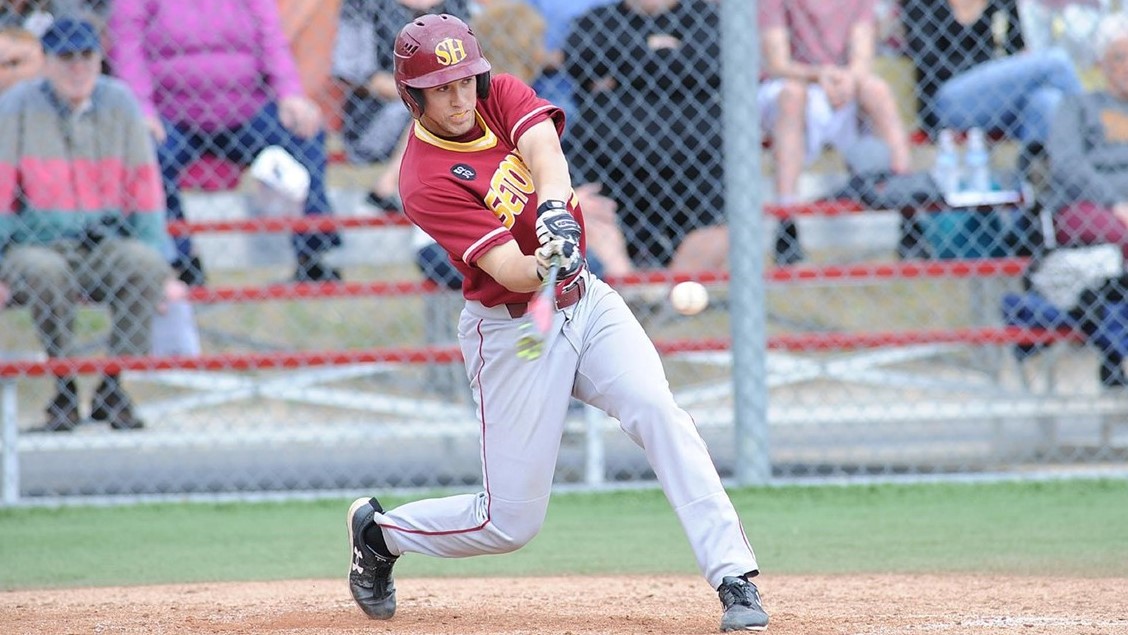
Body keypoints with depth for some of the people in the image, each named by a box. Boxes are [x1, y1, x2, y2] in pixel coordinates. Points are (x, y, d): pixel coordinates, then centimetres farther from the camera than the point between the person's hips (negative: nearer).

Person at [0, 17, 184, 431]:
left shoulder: (120, 105, 2)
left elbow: (146, 191, 5)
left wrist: (162, 272, 0)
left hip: (106, 245, 2)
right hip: (36, 244, -2)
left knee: (146, 264, -30)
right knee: (46, 271, -37)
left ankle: (111, 389, -16)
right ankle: (65, 392, -19)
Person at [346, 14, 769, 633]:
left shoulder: (502, 96, -1)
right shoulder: (425, 183, -18)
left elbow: (545, 149, -23)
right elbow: (508, 270, -26)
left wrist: (554, 208, -43)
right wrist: (541, 267, -49)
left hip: (587, 302, 5)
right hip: (511, 331, -5)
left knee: (658, 413, -20)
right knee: (510, 522, 0)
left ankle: (735, 580, -23)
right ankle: (377, 531, 27)